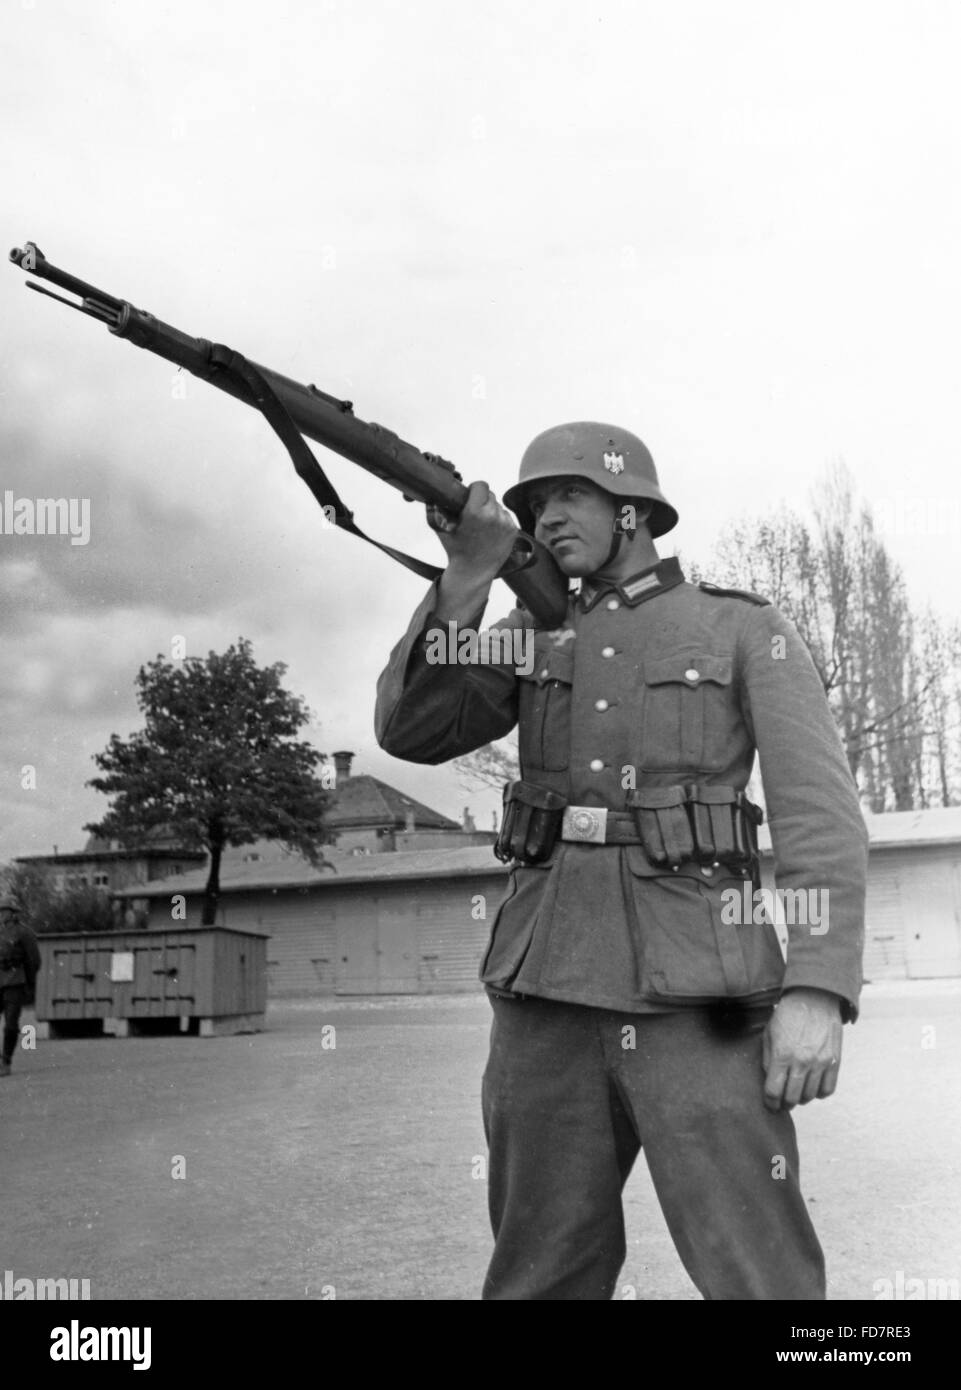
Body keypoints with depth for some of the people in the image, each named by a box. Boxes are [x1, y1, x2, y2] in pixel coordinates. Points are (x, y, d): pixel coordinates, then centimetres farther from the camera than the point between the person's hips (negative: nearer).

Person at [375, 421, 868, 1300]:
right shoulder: (533, 636, 18)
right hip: (548, 991, 4)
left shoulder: (747, 631, 7)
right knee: (542, 1276, 6)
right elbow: (411, 731, 2)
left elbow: (821, 816, -3)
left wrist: (819, 988, -16)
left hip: (698, 997, -3)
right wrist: (471, 575, -9)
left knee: (759, 1277, -6)